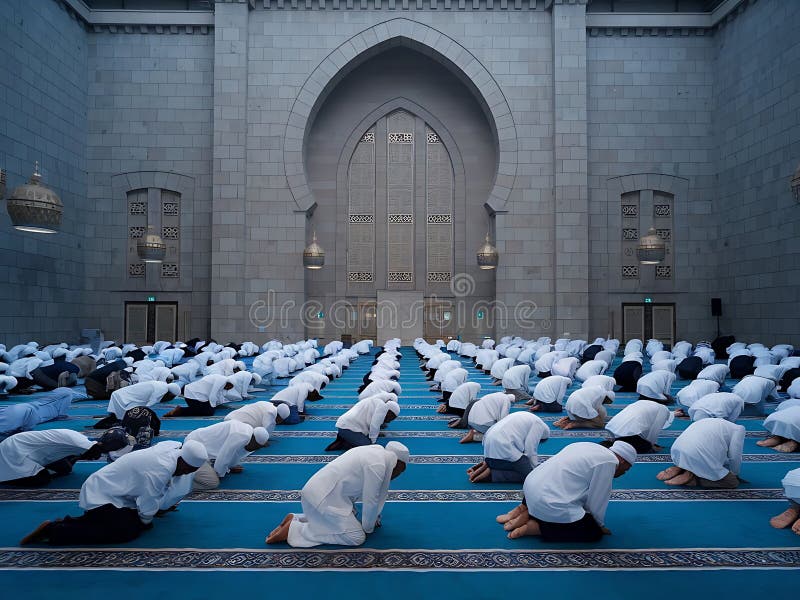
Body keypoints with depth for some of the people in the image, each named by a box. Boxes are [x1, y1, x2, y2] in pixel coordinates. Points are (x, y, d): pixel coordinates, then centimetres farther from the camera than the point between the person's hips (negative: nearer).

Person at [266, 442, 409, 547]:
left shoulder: (377, 451, 11)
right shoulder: (378, 465, -18)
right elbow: (370, 501, -13)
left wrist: (374, 518, 25)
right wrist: (368, 529, 3)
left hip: (317, 492, 10)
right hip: (325, 498, -10)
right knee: (356, 537, -9)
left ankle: (295, 520, 15)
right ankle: (294, 530, -8)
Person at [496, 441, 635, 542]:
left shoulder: (589, 446, 16)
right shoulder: (609, 462, -9)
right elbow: (596, 500, -5)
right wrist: (599, 525, 13)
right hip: (550, 504, -9)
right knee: (594, 532, 3)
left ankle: (524, 509, 13)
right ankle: (535, 526, -5)